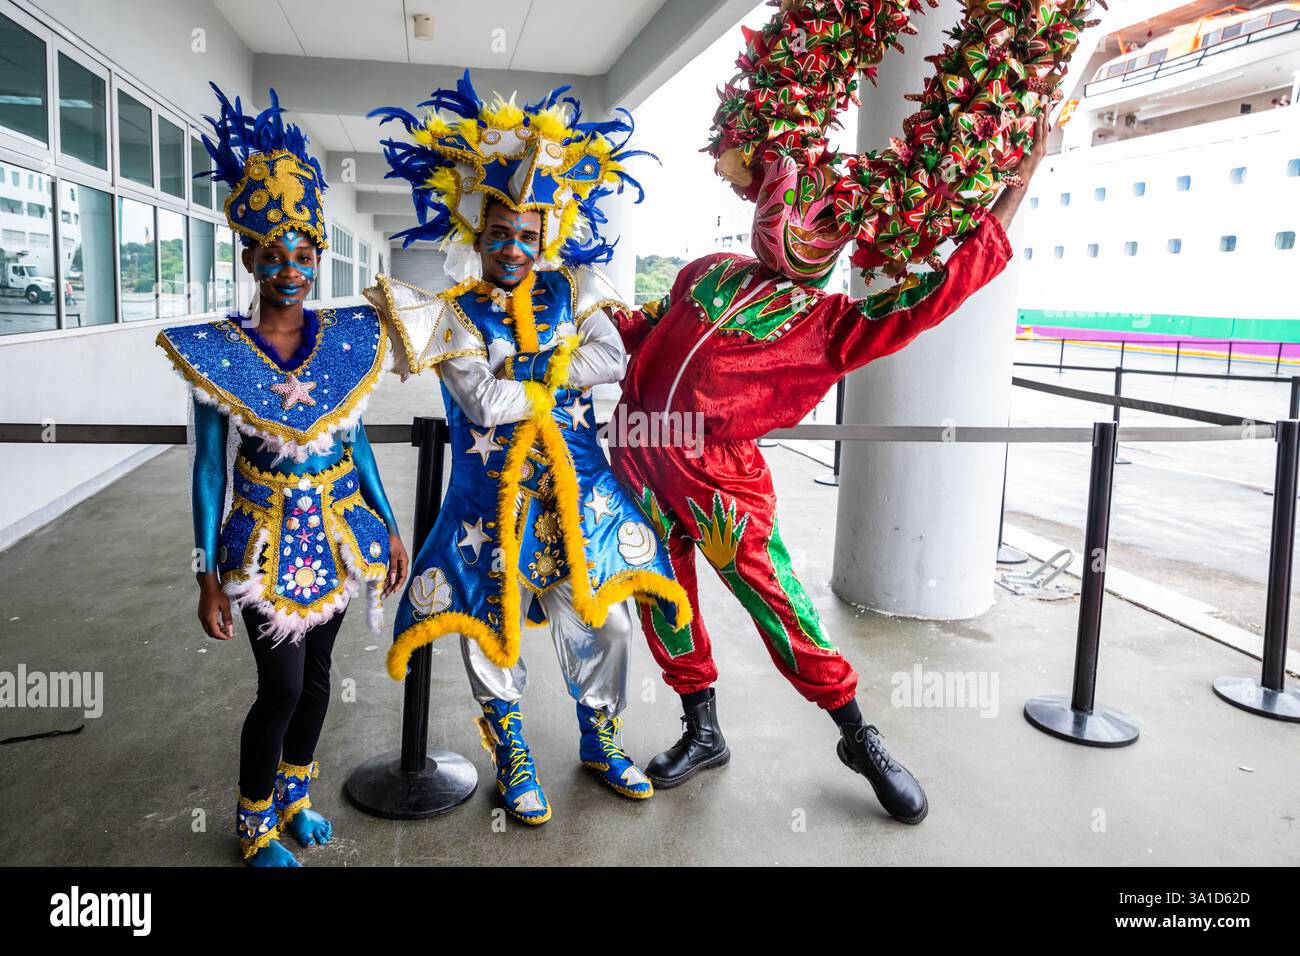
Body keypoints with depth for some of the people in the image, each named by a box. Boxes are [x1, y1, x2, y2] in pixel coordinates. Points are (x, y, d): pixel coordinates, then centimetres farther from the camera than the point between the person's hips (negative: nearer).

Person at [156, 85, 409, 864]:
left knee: (317, 671, 16)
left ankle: (295, 794, 40)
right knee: (281, 686, 1)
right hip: (267, 536, -3)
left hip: (339, 528, 3)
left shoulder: (348, 339, -2)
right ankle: (255, 825, 26)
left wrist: (391, 530, 7)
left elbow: (357, 444, 6)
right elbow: (209, 465, -7)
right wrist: (208, 574, -7)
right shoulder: (215, 351, -11)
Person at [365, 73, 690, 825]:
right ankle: (513, 759, 29)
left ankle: (601, 742, 32)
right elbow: (484, 403, -19)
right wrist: (554, 380, -11)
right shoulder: (454, 313, -7)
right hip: (494, 495, -2)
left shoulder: (570, 290, 3)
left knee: (602, 620, 8)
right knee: (494, 628, 6)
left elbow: (612, 359, -13)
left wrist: (520, 375, -17)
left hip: (577, 487, 3)